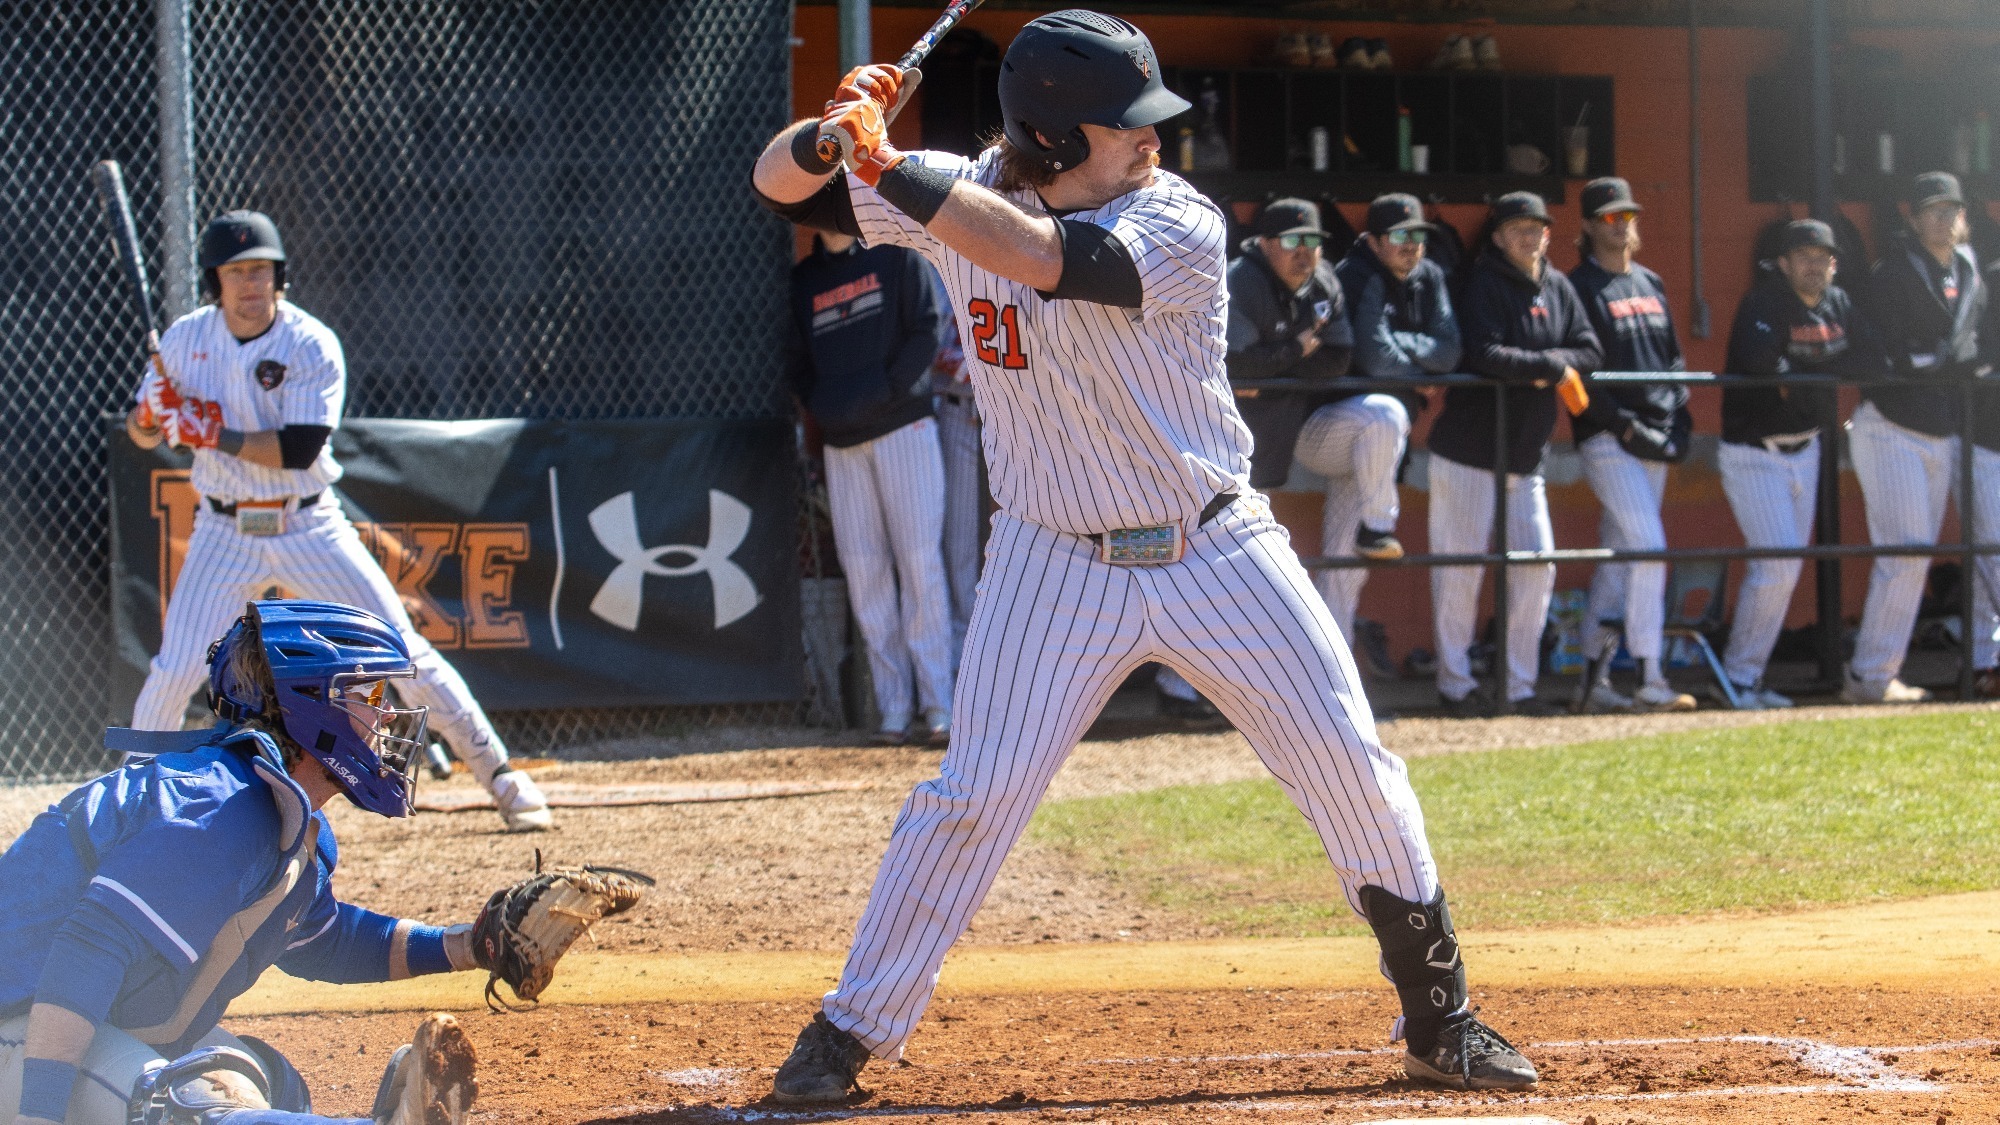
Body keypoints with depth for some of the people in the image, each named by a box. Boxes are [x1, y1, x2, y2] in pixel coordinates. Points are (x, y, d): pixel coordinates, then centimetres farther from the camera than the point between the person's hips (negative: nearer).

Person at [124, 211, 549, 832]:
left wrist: (212, 433, -26)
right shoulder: (187, 339, -3)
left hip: (309, 529, -2)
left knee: (403, 649, -4)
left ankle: (498, 771, 5)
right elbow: (142, 433, 4)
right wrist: (150, 415, -19)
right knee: (174, 670, -9)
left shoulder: (311, 346, -14)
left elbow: (299, 449, -23)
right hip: (225, 531, 2)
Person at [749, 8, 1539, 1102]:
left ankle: (1439, 1021, 14)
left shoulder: (1179, 228, -19)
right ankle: (849, 1032, 5)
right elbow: (780, 183, -6)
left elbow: (1040, 254, -36)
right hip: (1057, 562, 1)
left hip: (1215, 552, -1)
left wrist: (884, 162, -39)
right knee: (975, 792, -8)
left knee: (1351, 762, -1)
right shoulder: (957, 193, -7)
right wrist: (834, 131, -28)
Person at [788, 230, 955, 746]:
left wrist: (883, 390, -12)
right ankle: (893, 708, 1)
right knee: (863, 569, -1)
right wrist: (820, 404, -2)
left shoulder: (895, 256, 5)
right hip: (841, 442, 4)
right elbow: (797, 360, 17)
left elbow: (925, 334, -2)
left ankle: (937, 705, -9)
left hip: (903, 427, -4)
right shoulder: (803, 279, 16)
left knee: (920, 562, -9)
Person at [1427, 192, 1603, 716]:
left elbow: (1588, 350, 6)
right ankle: (1455, 682, 5)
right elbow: (1484, 355, -23)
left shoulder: (1557, 287, 11)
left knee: (1537, 567, 4)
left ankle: (1518, 683, 12)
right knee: (1461, 569, -3)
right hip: (1469, 453, -7)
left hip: (1527, 456, 7)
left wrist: (1547, 367, -13)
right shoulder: (1484, 285, -9)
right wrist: (1550, 365, -17)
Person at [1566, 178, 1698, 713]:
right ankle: (1649, 680, -17)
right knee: (1649, 546, -17)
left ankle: (1595, 678, 13)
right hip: (1608, 440, -7)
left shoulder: (1650, 284, 17)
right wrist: (1626, 427, -17)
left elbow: (1673, 358, 22)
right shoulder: (1579, 287, -5)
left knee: (1619, 557, 9)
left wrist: (1680, 421, 8)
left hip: (1655, 438, 7)